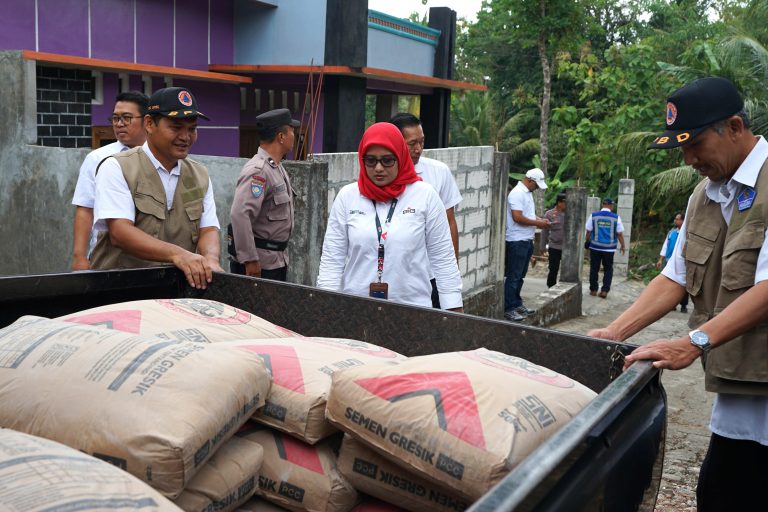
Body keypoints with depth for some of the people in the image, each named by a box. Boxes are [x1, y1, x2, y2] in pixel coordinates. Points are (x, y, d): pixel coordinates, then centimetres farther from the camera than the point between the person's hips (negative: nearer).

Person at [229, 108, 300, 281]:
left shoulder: (277, 168, 13)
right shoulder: (258, 170, -19)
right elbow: (239, 214, -28)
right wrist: (249, 260, -27)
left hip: (278, 259, 10)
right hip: (259, 264, -10)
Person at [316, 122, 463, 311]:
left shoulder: (425, 196, -2)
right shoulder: (347, 196, 1)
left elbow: (443, 259, 0)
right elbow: (331, 260, 3)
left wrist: (454, 310, -1)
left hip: (412, 309, -1)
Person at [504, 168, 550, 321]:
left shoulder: (527, 193, 15)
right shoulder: (517, 193, -16)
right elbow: (517, 217, -23)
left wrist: (539, 219, 7)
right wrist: (537, 223, -15)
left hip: (527, 240, 10)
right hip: (517, 241, -10)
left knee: (520, 276, 16)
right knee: (513, 276, -5)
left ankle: (516, 304, 25)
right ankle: (508, 309, -1)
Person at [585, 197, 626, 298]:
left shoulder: (594, 215, -4)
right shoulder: (616, 218, -5)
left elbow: (588, 231, 0)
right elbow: (620, 234, -2)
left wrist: (587, 241, 15)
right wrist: (623, 246, 10)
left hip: (595, 247, 1)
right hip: (609, 248, 0)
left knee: (594, 269, 11)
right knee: (608, 270, 11)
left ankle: (593, 290, 15)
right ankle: (605, 290, 3)